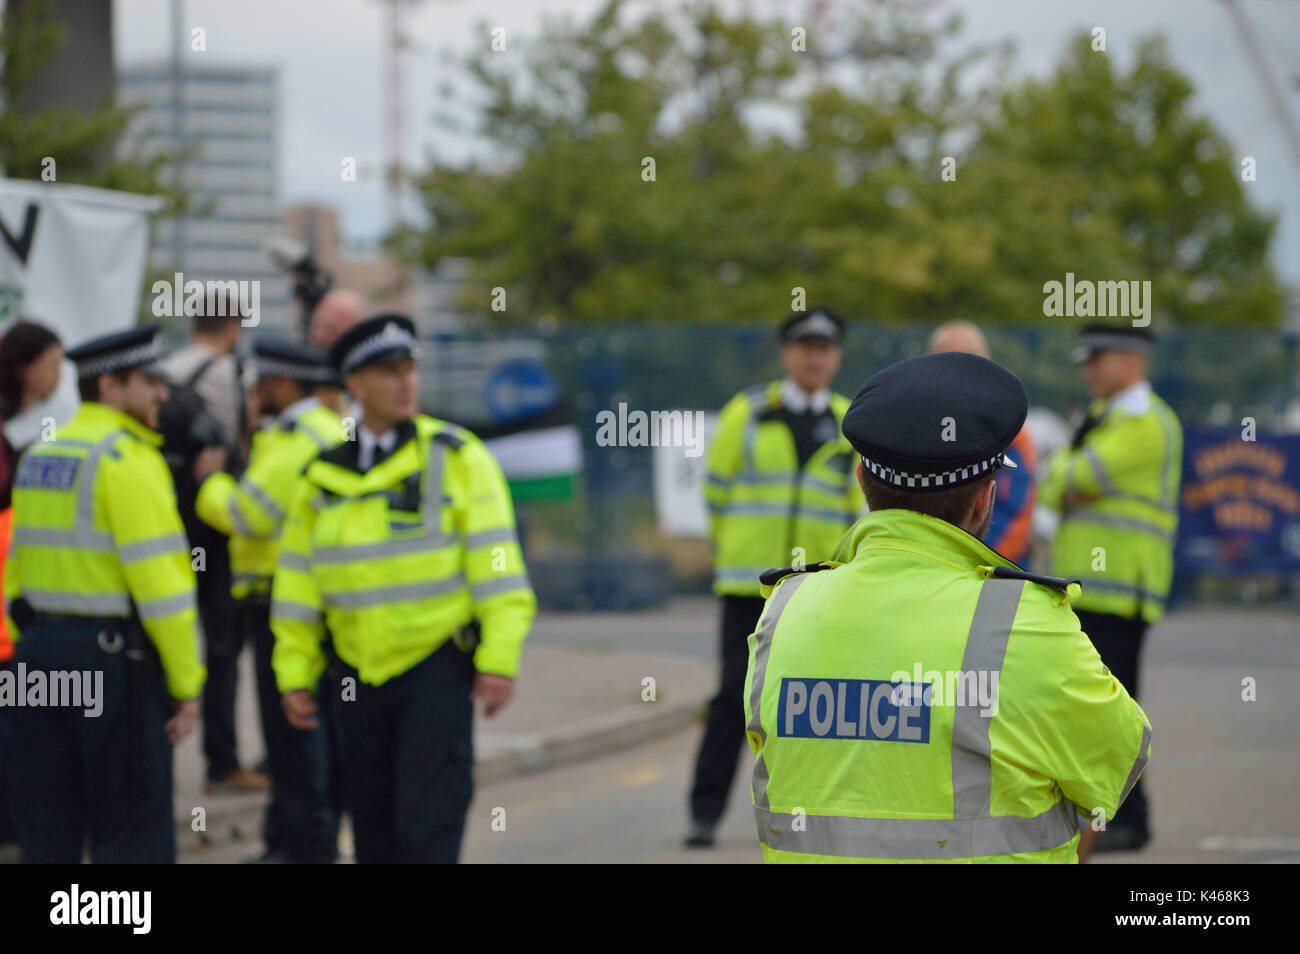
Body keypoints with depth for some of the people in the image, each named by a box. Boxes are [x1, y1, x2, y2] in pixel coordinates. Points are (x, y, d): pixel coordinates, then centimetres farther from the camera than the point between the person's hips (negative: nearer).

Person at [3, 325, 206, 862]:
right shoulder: (127, 458, -11)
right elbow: (160, 580, -16)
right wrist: (186, 681, -13)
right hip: (113, 656, -7)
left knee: (47, 830, 11)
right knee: (134, 835, -2)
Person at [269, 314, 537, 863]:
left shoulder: (456, 459, -5)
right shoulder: (322, 478, 6)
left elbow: (497, 566, -8)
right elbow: (297, 583, 11)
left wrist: (499, 661, -15)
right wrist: (294, 675, 7)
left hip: (437, 669, -4)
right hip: (362, 674, 4)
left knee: (428, 820, -11)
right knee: (374, 822, 9)